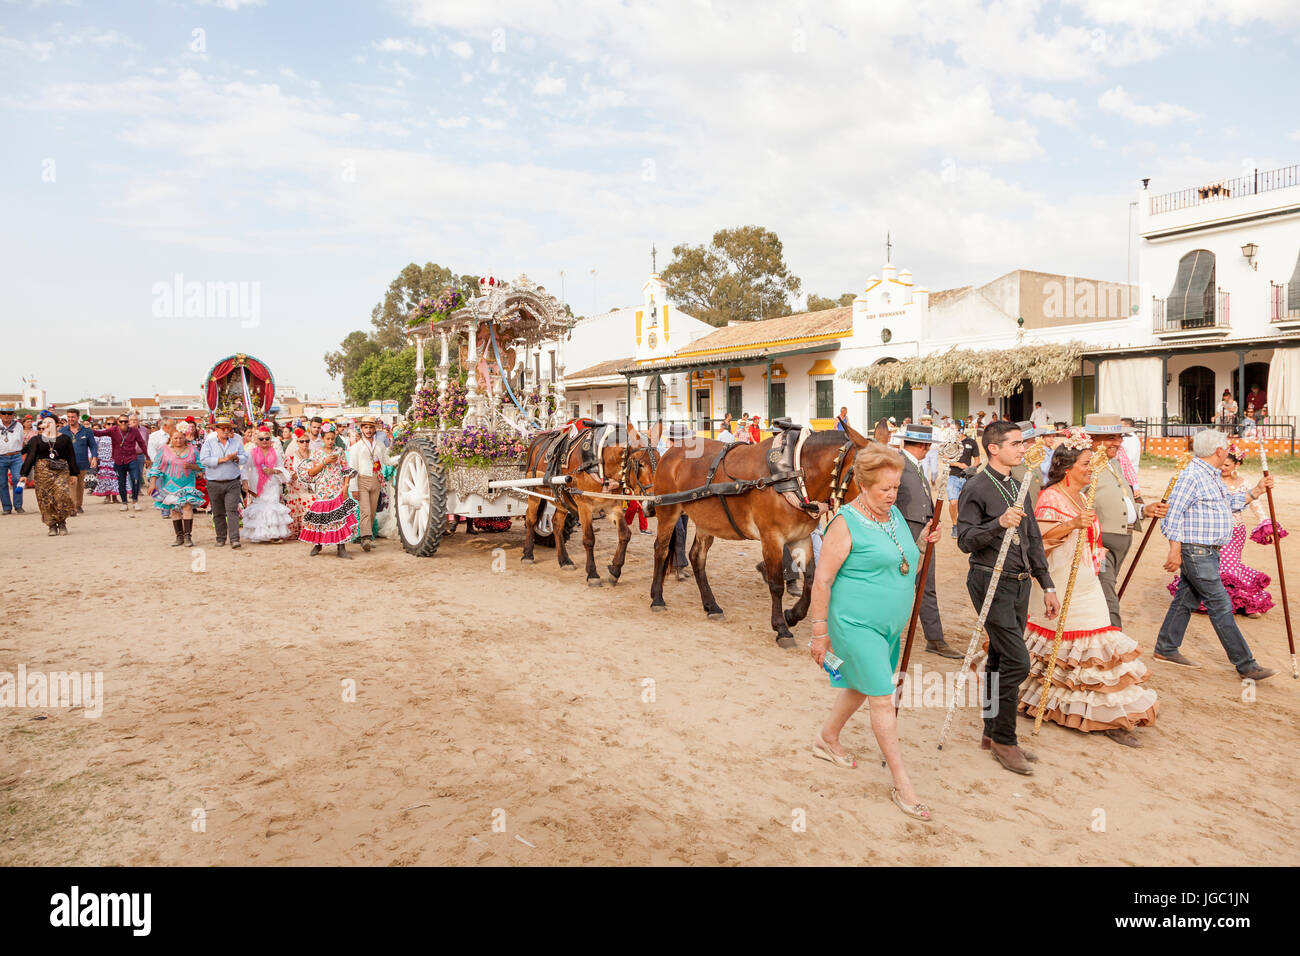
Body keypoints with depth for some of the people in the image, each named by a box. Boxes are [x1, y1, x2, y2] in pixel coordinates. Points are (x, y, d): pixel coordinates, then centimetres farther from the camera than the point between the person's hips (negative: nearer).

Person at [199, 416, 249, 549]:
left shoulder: (236, 442, 8)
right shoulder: (209, 442, 2)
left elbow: (245, 457, 6)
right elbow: (203, 459, -10)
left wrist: (236, 458, -15)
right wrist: (222, 459, -16)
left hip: (233, 483, 0)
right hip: (214, 484, 0)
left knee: (232, 511, -10)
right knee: (218, 513, 9)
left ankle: (235, 539, -14)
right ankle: (221, 538, 21)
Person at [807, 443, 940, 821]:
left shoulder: (894, 514, 7)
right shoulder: (846, 523, -17)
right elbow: (822, 580, -16)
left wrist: (922, 544, 2)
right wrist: (820, 632, -15)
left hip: (889, 625, 8)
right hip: (856, 625, -8)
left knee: (860, 687, 20)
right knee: (882, 699, -5)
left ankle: (827, 739, 42)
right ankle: (901, 784, 5)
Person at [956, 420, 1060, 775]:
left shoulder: (1017, 488, 16)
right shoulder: (977, 487, -9)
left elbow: (1033, 540, 19)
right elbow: (965, 540, -16)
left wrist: (1047, 586, 16)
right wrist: (999, 523, -31)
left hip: (1019, 582, 8)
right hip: (991, 582, -8)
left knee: (1001, 658, 12)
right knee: (1017, 660, -10)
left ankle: (993, 732, 23)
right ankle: (1004, 739, 3)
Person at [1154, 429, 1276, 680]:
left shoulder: (1214, 476, 16)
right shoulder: (1192, 476, -16)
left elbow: (1230, 503, 30)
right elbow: (1175, 513, -19)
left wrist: (1256, 491, 23)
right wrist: (1175, 551, -21)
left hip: (1208, 552, 10)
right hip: (1195, 551, -10)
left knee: (1186, 599, 14)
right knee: (1220, 606, -5)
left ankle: (1166, 649, 23)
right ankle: (1246, 665, 0)